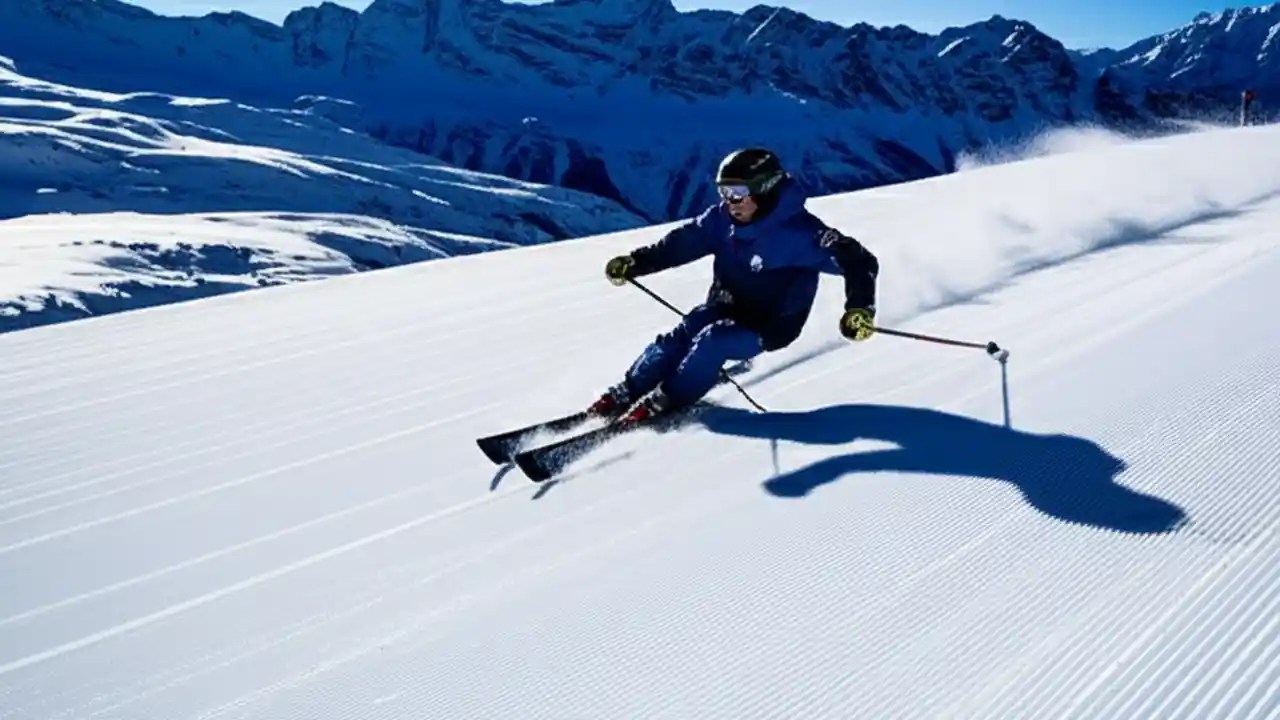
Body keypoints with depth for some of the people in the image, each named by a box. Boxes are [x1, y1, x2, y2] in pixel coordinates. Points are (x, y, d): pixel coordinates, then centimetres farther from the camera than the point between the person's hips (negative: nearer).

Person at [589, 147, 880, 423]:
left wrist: (859, 309, -40)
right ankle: (626, 393, -2)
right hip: (724, 308, 5)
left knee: (712, 340, -28)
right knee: (676, 339, -17)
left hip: (769, 326, -5)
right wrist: (633, 263, -5)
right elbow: (682, 242, 2)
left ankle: (665, 401, -14)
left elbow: (860, 262, -25)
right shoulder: (723, 218, -8)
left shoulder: (800, 231, -25)